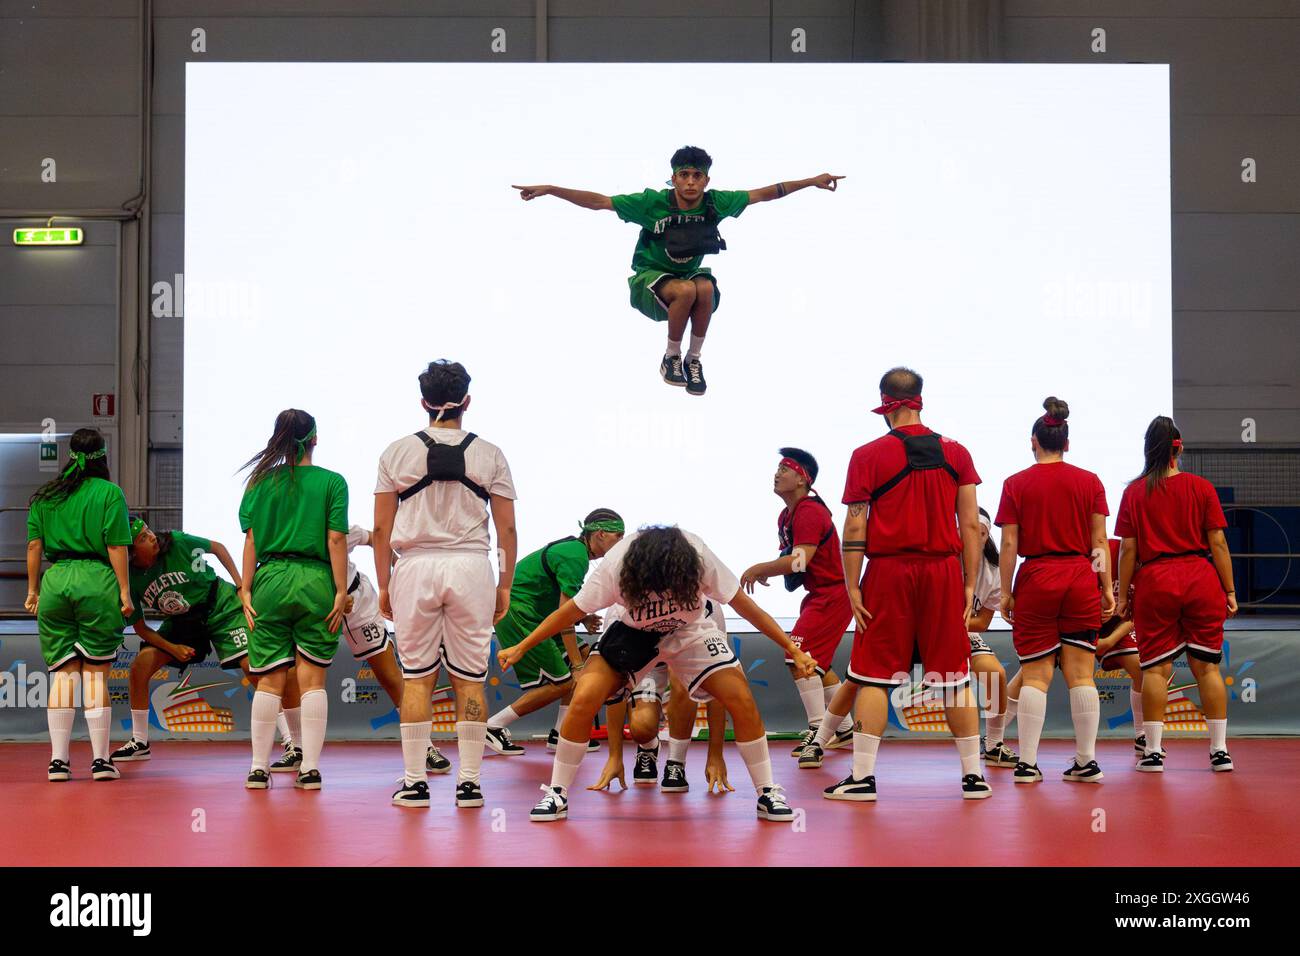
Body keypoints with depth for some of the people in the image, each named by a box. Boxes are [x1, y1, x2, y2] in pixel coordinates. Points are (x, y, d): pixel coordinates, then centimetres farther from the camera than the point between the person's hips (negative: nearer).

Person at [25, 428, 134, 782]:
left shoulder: (44, 495, 11)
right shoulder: (110, 493, 0)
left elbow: (34, 545, 9)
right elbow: (116, 547, -5)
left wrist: (32, 590, 15)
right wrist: (125, 592, -2)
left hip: (54, 581, 3)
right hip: (97, 581, -3)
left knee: (62, 672, 6)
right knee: (95, 673, 2)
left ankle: (58, 760, 3)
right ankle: (100, 760, 3)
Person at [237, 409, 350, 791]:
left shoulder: (261, 481, 7)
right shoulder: (332, 482, 1)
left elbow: (251, 539, 4)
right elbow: (336, 540, -4)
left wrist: (246, 590, 6)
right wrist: (341, 591, -3)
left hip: (270, 581, 2)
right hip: (315, 581, -2)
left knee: (269, 679, 6)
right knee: (312, 678, 3)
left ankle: (259, 768, 7)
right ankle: (310, 769, 1)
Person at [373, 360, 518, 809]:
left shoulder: (397, 452, 3)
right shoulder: (490, 455, 3)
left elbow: (381, 529, 3)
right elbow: (507, 529, 3)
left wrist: (383, 584, 9)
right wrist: (505, 586, 10)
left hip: (415, 568, 0)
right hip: (471, 569, 0)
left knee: (417, 678, 6)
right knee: (470, 680, 5)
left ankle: (414, 783, 6)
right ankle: (469, 783, 7)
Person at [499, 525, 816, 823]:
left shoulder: (699, 558, -32)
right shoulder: (615, 566, -33)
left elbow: (743, 604, -18)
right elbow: (573, 611, -17)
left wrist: (792, 649, -17)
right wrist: (520, 648, -14)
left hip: (690, 632, 0)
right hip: (632, 632, 0)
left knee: (743, 701, -16)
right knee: (583, 699, -19)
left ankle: (768, 793, 2)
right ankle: (557, 794, -2)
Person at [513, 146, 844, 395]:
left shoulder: (715, 203, -12)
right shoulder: (653, 202, -21)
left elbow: (762, 194, -3)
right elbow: (598, 202, -20)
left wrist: (811, 181, -4)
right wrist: (550, 190, -28)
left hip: (689, 274, 3)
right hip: (649, 279, -3)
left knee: (706, 288, -33)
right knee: (686, 290, -35)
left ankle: (693, 360, -12)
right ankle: (671, 358, -11)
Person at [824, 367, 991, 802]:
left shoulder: (868, 456, -2)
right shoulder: (955, 453, 5)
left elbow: (855, 528, -6)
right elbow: (971, 526, 4)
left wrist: (852, 588, -2)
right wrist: (970, 585, 9)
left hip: (889, 571, -2)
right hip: (943, 571, 2)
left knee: (873, 678, 2)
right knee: (955, 678, 8)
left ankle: (862, 777, 0)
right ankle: (973, 776, 11)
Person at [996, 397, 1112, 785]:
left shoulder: (1016, 484, 0)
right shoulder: (1089, 482, 4)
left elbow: (1009, 545, -2)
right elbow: (1100, 541, 3)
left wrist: (1006, 592, 3)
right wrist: (1107, 588, 7)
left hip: (1036, 578, -1)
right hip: (1081, 578, 1)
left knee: (1035, 675, 2)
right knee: (1081, 674, 4)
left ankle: (1027, 763, -1)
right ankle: (1086, 761, 5)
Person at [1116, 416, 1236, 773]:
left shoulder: (1134, 491, 1)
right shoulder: (1201, 487, 1)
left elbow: (1129, 549, 0)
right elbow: (1218, 543, 0)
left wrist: (1123, 595, 6)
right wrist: (1229, 590, 6)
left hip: (1154, 582, -1)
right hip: (1201, 580, 1)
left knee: (1156, 668, 3)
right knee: (1206, 666, 6)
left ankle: (1153, 751, 0)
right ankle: (1220, 750, 7)